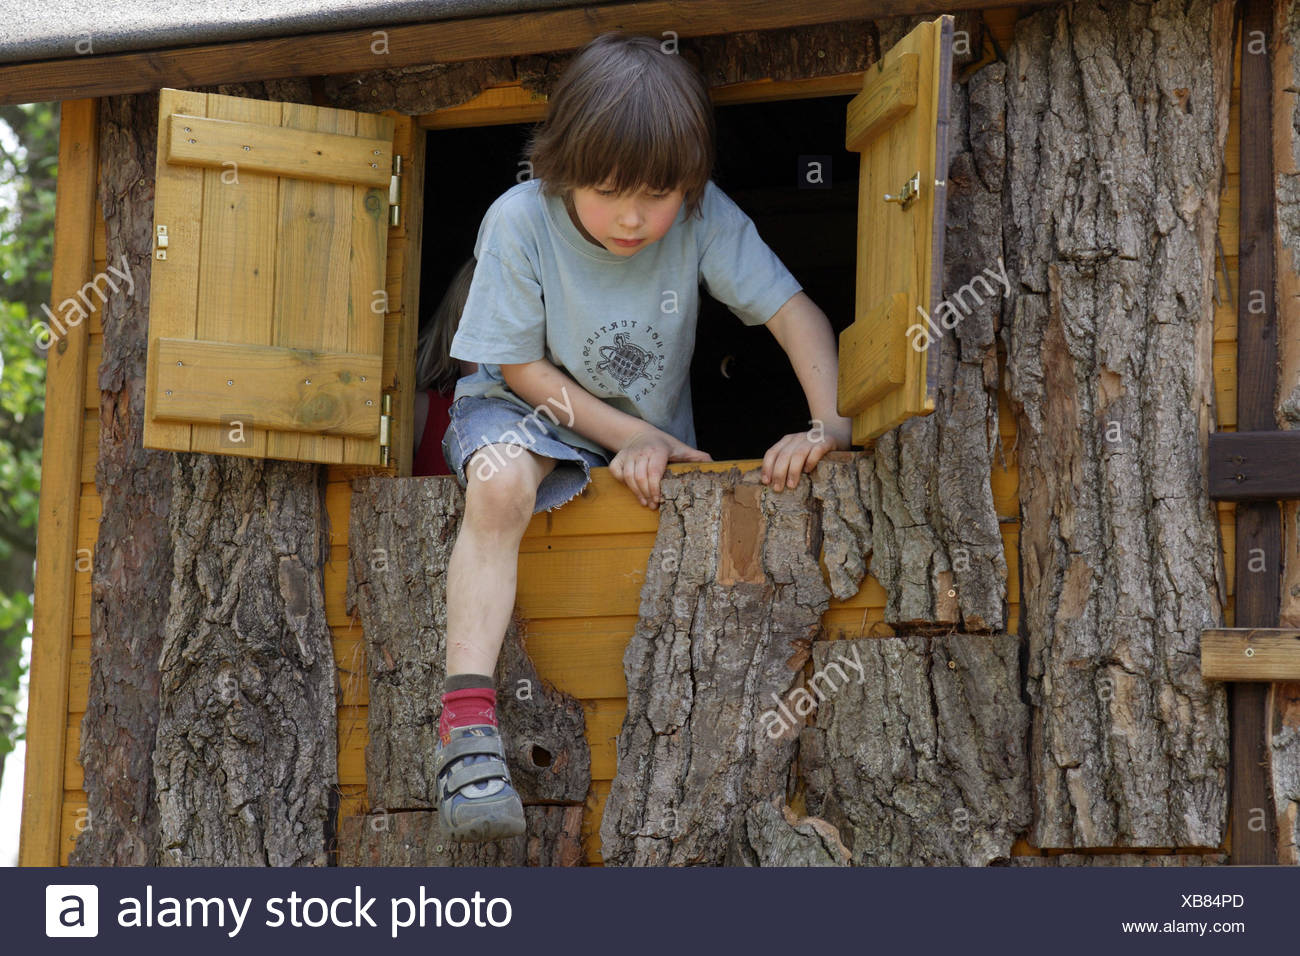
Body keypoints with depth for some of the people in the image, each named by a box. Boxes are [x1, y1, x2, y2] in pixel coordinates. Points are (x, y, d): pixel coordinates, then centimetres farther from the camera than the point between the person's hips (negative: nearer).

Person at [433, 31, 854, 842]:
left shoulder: (703, 218, -18)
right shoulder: (521, 220, -23)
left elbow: (793, 310, -15)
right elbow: (520, 365, -14)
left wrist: (829, 426, -30)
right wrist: (630, 436, -18)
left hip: (650, 434, 4)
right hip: (527, 411, -4)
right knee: (503, 481, -35)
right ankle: (468, 723, -41)